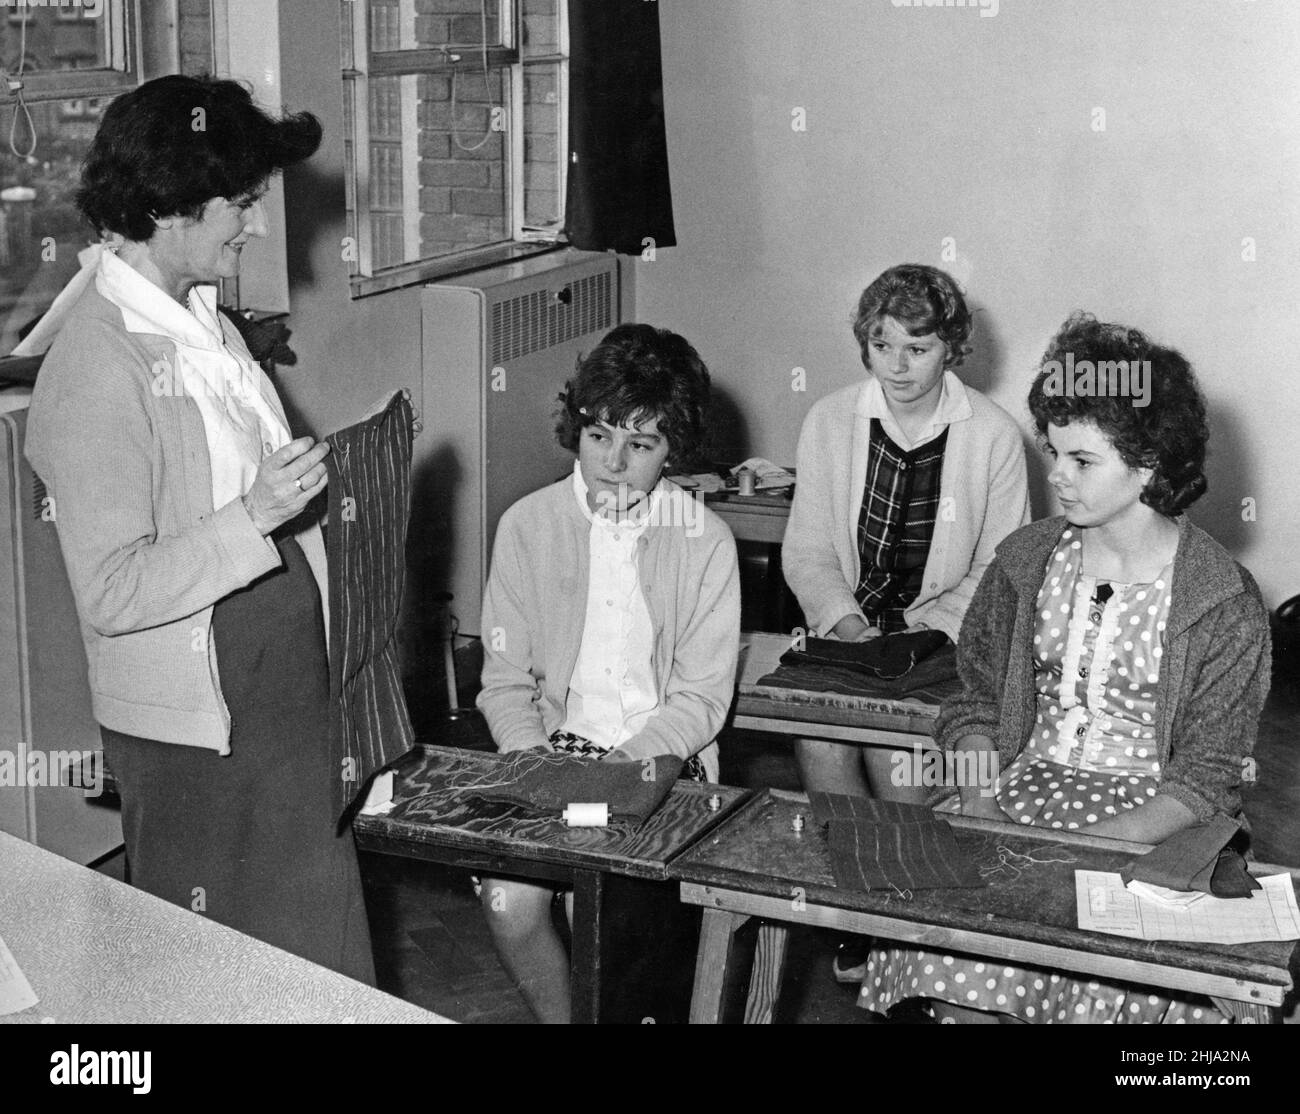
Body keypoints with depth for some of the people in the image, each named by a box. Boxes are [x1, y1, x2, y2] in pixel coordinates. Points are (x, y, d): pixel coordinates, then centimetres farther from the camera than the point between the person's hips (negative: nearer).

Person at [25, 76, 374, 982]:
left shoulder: (203, 321, 7)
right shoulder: (96, 371, -21)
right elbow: (111, 594, -24)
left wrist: (320, 478, 5)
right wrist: (255, 517, -28)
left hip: (290, 697, 8)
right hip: (195, 730, -8)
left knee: (326, 972, 17)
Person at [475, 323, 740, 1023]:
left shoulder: (704, 540, -3)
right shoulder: (526, 526, 1)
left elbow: (702, 699, -3)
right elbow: (505, 681, 3)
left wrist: (625, 762, -18)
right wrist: (537, 764, -14)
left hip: (664, 762, -1)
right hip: (552, 750, 2)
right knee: (508, 900, -23)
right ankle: (558, 1015, 5)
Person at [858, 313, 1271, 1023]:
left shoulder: (1224, 602, -7)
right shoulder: (1026, 560, 6)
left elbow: (1205, 779, -8)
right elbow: (975, 704, 11)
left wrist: (1092, 846, -21)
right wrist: (981, 808, -8)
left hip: (1148, 826, -3)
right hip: (1022, 790, 3)